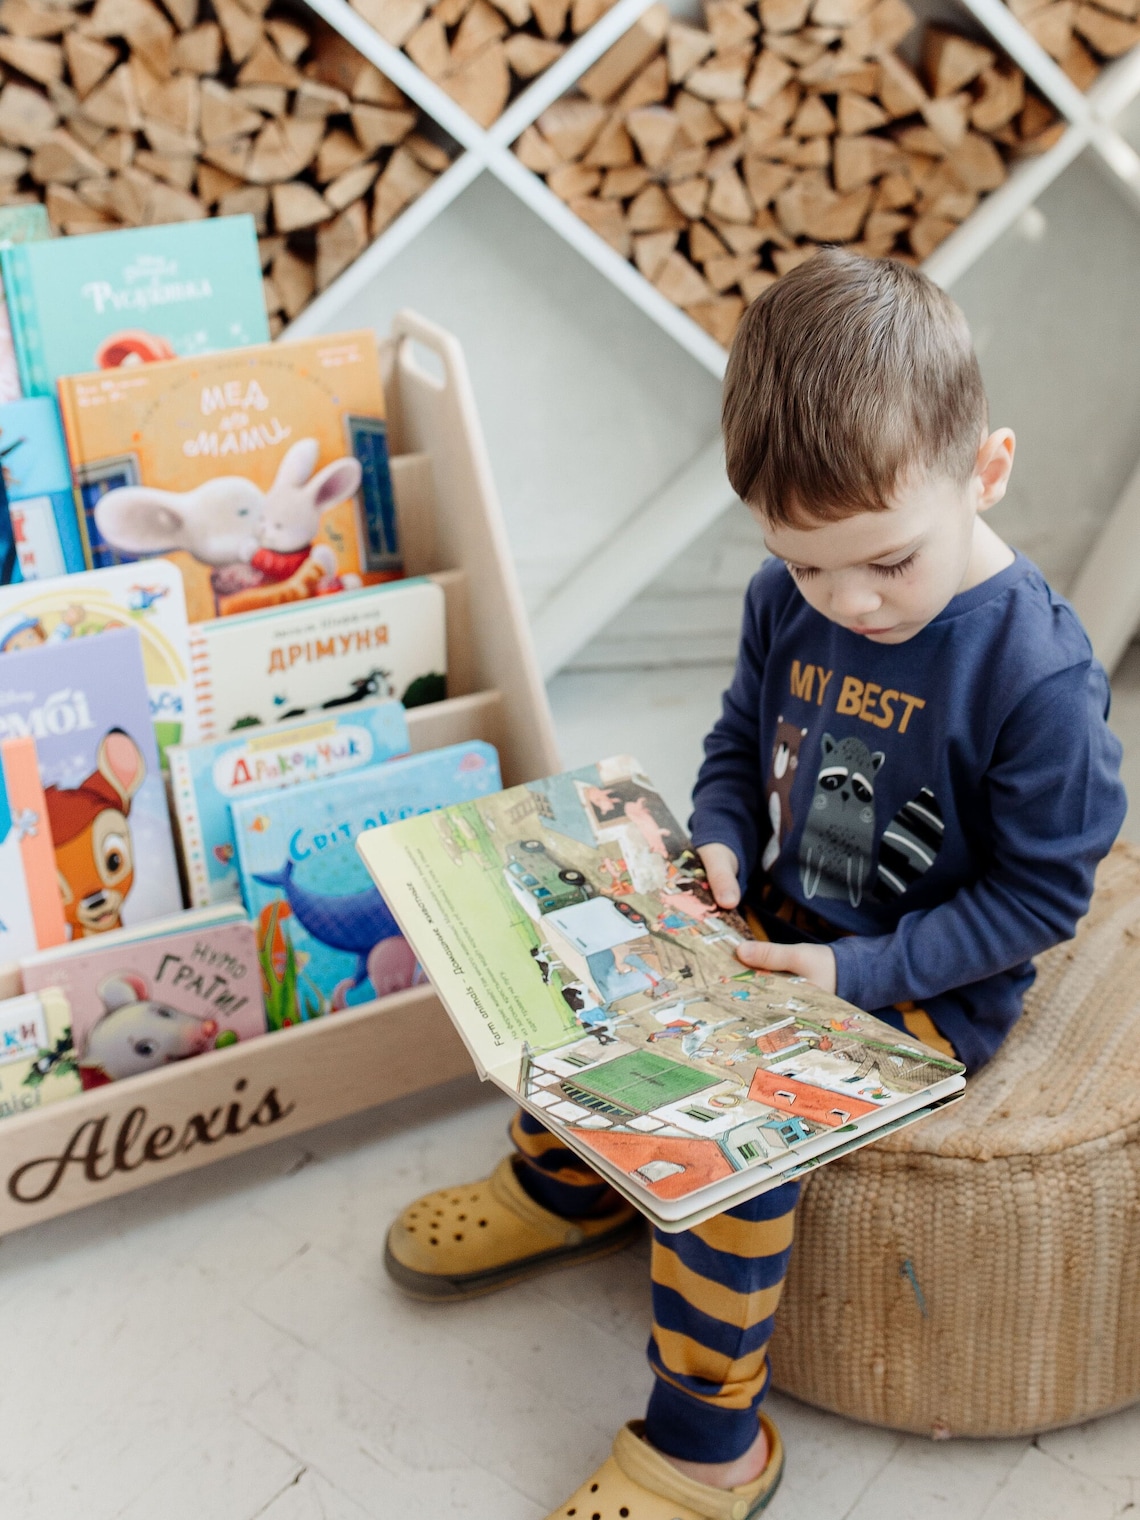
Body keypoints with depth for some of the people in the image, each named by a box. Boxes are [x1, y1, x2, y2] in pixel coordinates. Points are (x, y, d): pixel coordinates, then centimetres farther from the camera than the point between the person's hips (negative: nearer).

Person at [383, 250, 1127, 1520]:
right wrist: (716, 847, -10)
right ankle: (564, 1185, 31)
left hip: (929, 987, -7)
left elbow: (1044, 889, -17)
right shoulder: (786, 601, -6)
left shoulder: (1037, 672, -26)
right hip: (780, 920, 7)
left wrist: (858, 971, -23)